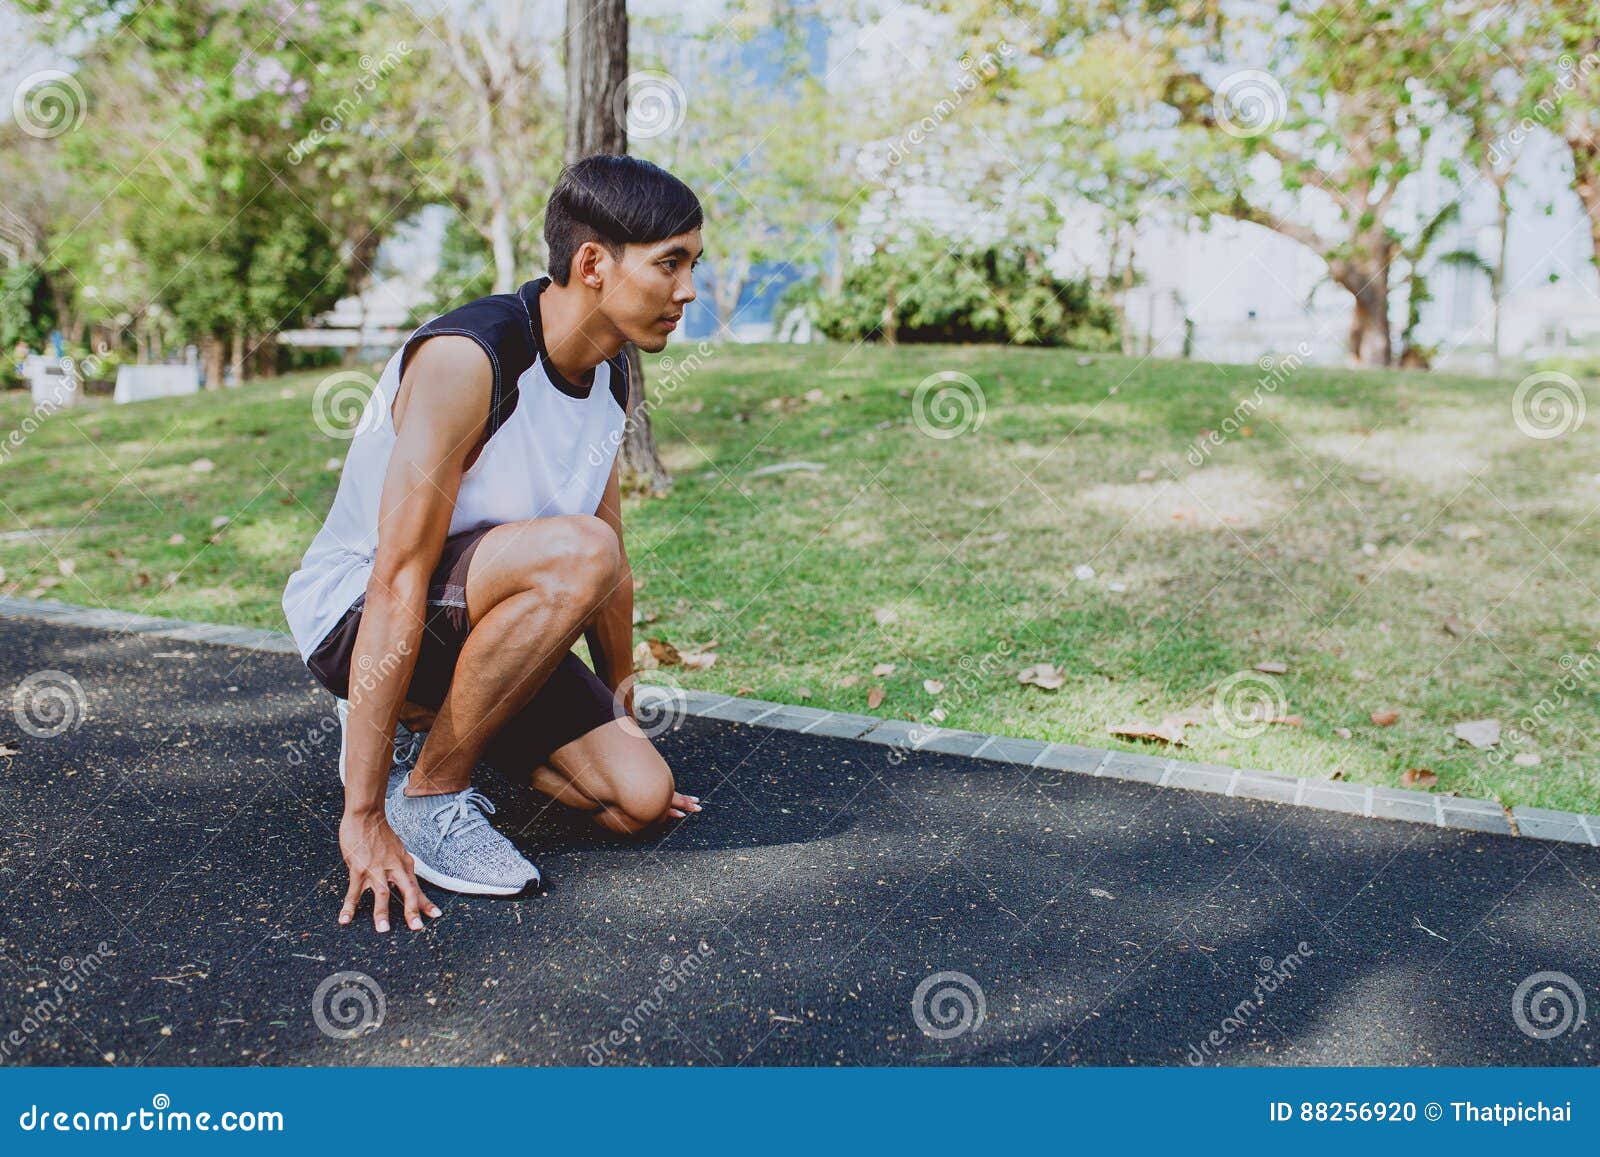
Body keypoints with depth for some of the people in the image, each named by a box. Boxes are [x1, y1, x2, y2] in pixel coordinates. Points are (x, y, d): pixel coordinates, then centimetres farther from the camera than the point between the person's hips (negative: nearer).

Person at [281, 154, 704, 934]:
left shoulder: (609, 377, -1)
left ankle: (421, 722, 13)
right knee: (574, 549, -34)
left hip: (472, 619, 8)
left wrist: (623, 712, 17)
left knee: (638, 798, -7)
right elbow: (398, 586, -31)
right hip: (352, 616, -7)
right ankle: (420, 790, -16)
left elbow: (613, 567, 10)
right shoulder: (465, 359, -27)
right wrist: (363, 815, -31)